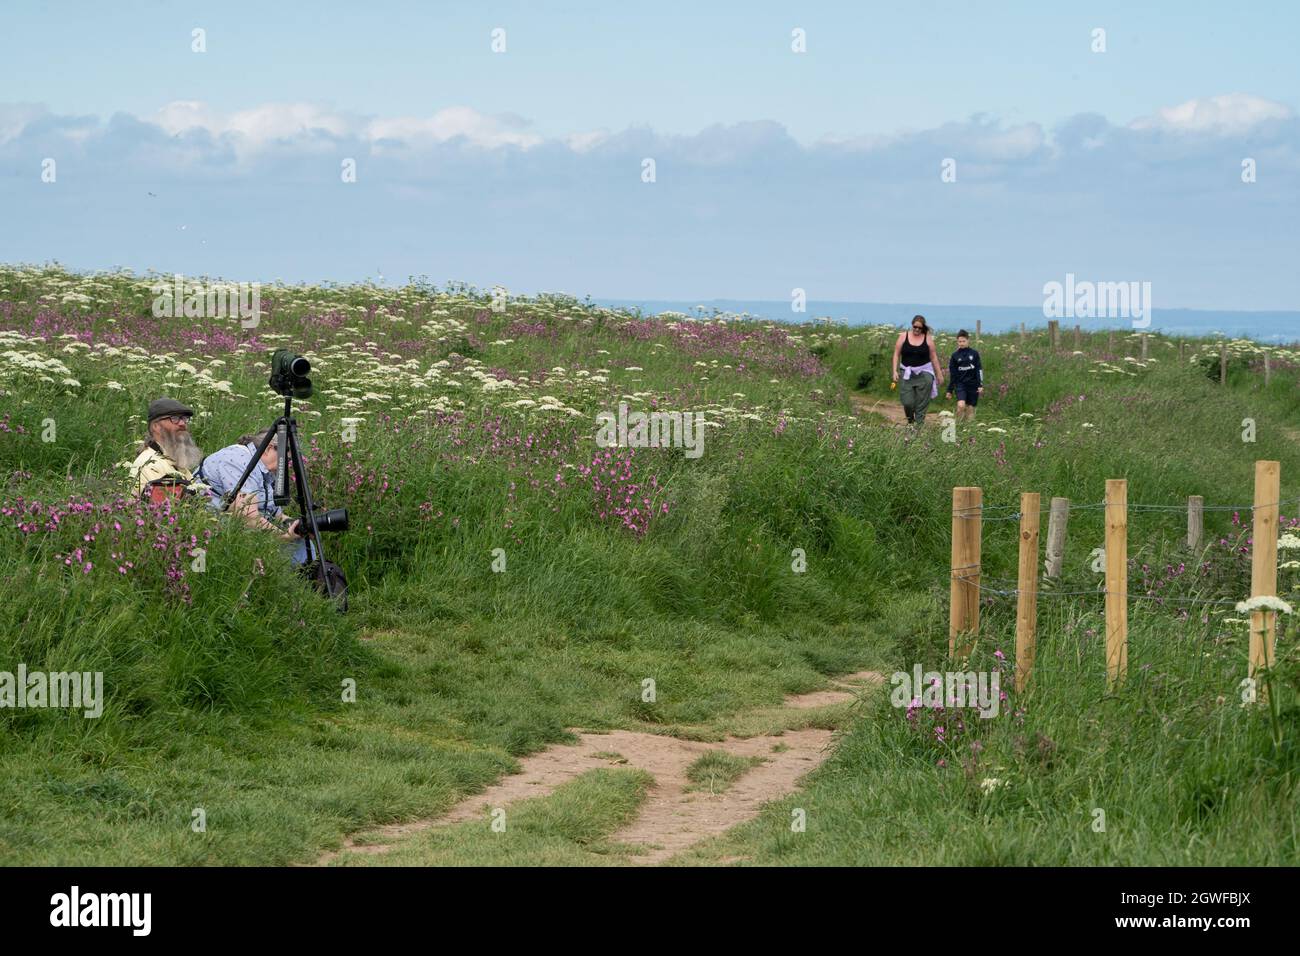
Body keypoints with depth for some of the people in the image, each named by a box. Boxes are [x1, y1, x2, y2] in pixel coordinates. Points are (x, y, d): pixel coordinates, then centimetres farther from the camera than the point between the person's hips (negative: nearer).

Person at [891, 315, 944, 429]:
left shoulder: (928, 339, 2)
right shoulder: (903, 337, 3)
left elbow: (933, 357, 6)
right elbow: (897, 355, 4)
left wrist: (939, 374, 8)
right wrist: (895, 371, -5)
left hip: (924, 374, 0)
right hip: (908, 373, 0)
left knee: (922, 405, -5)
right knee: (908, 402, -5)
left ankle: (919, 427, -1)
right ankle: (910, 422, 22)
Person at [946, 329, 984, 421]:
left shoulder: (974, 354, 3)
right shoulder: (955, 356, 5)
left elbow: (979, 370, 3)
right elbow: (952, 374, 8)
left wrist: (980, 385, -6)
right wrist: (950, 390, 7)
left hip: (972, 385, 1)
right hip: (960, 384, -1)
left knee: (970, 408, 3)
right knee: (961, 405, -20)